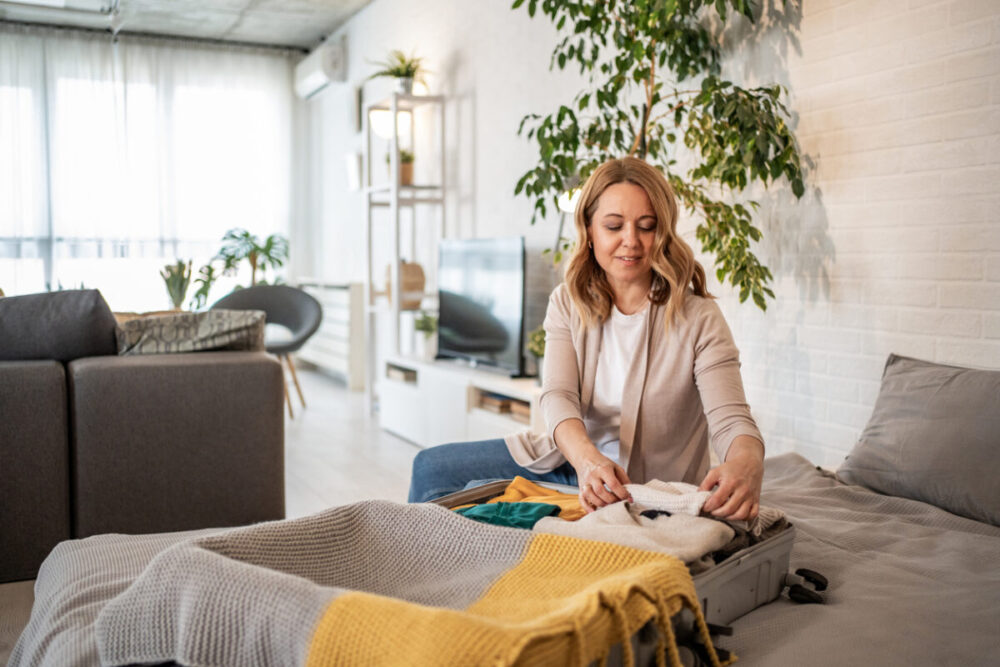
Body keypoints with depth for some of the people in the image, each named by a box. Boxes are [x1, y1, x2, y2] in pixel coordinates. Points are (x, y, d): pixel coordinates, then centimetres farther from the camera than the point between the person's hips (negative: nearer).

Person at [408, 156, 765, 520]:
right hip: (570, 457, 5)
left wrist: (745, 464, -50)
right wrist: (587, 458, -40)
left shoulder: (698, 319, -15)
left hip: (642, 494, -4)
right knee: (431, 467, 2)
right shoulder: (568, 302, -4)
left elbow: (731, 421, -23)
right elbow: (558, 396, -17)